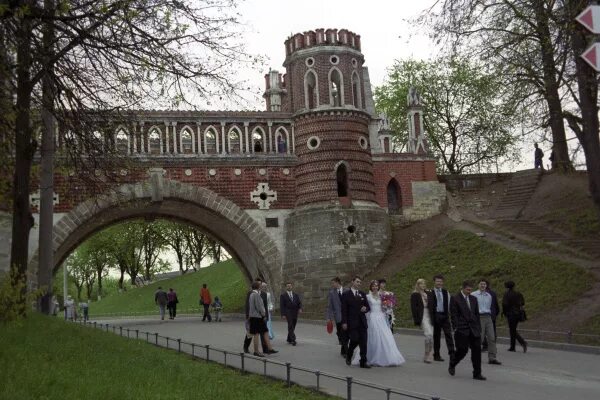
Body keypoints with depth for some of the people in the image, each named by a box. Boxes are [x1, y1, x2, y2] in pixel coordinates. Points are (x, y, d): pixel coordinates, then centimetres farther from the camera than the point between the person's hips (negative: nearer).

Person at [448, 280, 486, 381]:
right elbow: (453, 315, -7)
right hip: (462, 329, -5)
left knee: (477, 350, 0)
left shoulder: (473, 299, 14)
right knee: (463, 350, -4)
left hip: (474, 329, 5)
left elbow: (477, 314, 17)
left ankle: (477, 373, 7)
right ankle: (452, 365, 24)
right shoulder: (455, 298, -4)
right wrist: (456, 328, -13)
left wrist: (478, 327, 11)